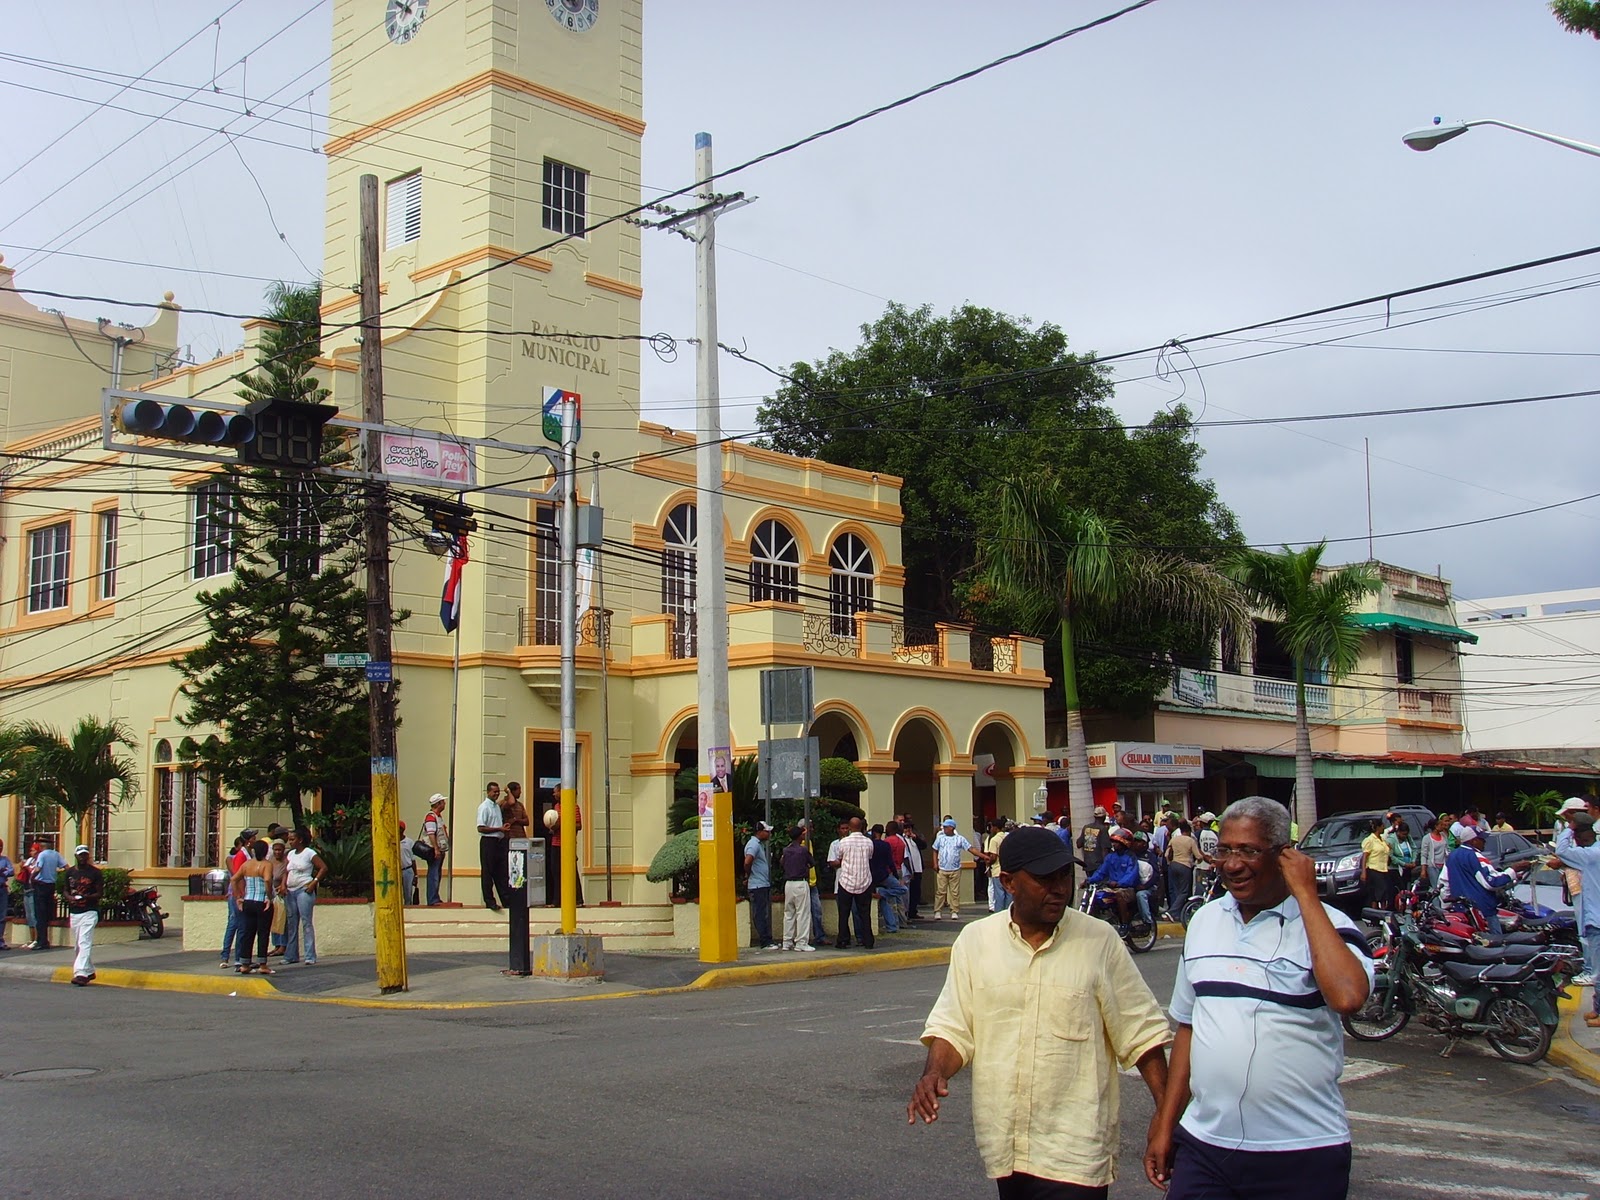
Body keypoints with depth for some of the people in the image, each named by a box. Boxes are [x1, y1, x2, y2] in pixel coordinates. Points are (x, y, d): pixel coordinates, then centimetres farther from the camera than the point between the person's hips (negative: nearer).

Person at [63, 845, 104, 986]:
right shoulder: (70, 872, 12)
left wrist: (87, 897, -21)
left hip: (89, 912, -6)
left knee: (85, 943, -15)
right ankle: (89, 971, 24)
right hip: (74, 912, 6)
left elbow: (100, 893, -3)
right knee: (78, 944, 12)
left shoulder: (95, 872, -3)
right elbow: (66, 890, 18)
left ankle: (81, 973, -24)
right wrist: (70, 898, -6)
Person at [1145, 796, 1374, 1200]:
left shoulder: (1325, 923, -8)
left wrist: (1305, 894, -20)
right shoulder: (1204, 921, 8)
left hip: (1302, 1154, -4)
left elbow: (1347, 996, -29)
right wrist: (1164, 1125, 12)